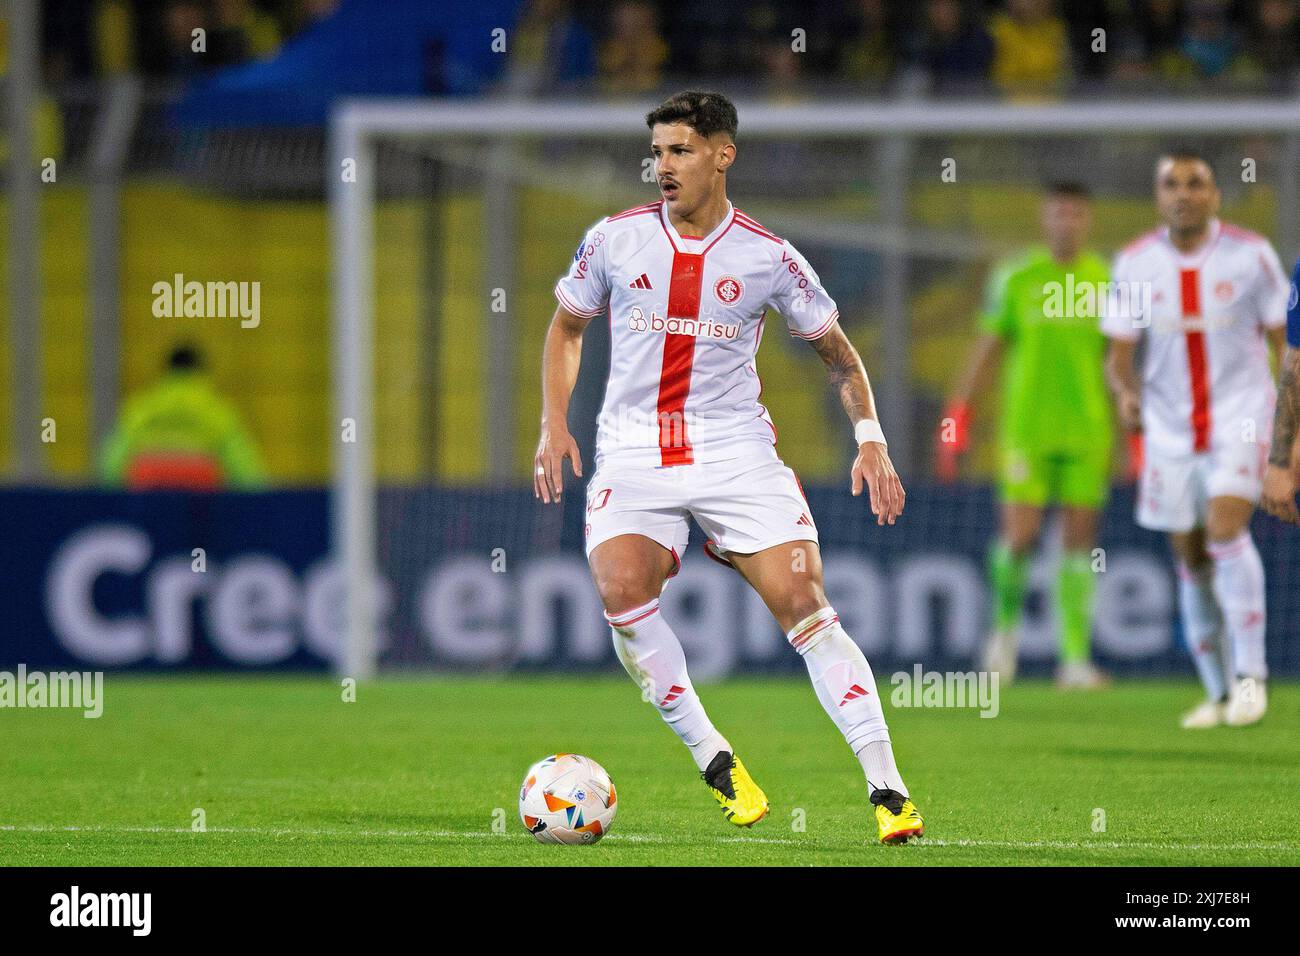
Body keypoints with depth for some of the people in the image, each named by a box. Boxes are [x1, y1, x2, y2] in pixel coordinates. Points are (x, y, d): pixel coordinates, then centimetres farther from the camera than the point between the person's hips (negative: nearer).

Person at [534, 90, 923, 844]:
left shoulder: (768, 258, -1)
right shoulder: (615, 240, 2)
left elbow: (838, 352, 11)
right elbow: (568, 324, 18)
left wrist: (870, 439, -2)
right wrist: (554, 422, 6)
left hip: (736, 451, -1)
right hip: (634, 455, 1)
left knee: (803, 604, -14)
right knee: (623, 591, -25)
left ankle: (887, 787, -13)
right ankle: (715, 760, -11)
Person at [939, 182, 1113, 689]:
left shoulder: (1107, 281, 5)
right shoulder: (1015, 279, 3)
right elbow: (987, 351, 7)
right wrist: (956, 418, 3)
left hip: (1088, 432, 1)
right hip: (1026, 429, -1)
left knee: (1080, 538, -1)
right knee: (1019, 536, -8)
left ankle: (1075, 656, 2)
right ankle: (1006, 622, 20)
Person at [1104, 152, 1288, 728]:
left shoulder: (1251, 255, -5)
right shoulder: (1135, 264, 1)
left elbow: (1285, 340, 1)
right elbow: (1119, 353, 4)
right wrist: (1125, 392, -19)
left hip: (1239, 415, -3)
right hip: (1170, 426, 3)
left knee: (1226, 528, -23)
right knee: (1191, 558, 6)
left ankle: (1250, 674, -17)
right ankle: (1218, 692, 18)